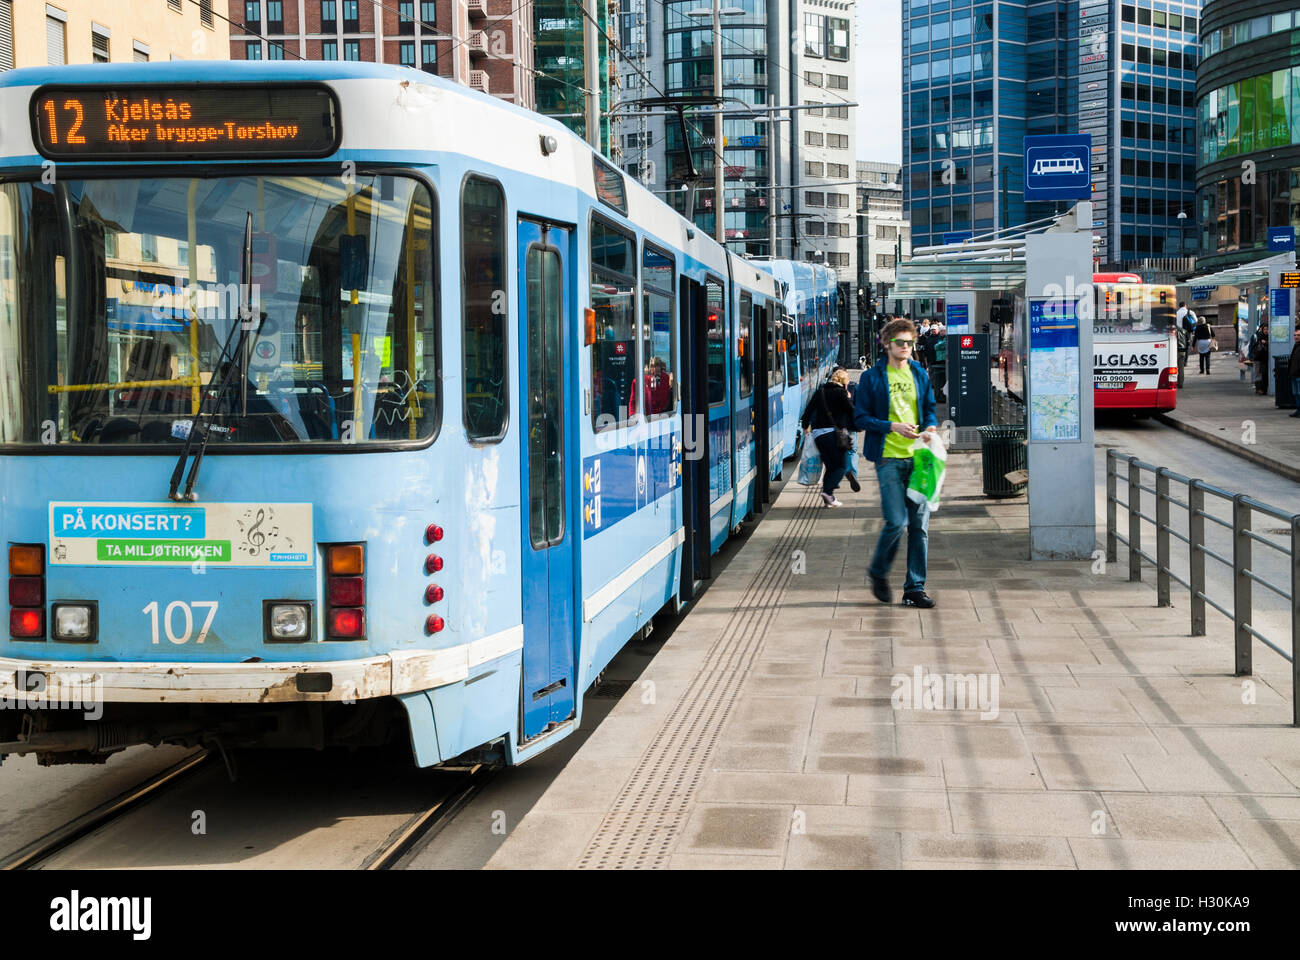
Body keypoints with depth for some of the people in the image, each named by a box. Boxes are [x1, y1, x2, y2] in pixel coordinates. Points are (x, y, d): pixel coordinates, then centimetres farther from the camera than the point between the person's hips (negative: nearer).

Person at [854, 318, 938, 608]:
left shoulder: (920, 375, 12)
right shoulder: (872, 377, 0)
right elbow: (861, 417, -2)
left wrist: (930, 427, -3)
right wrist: (893, 426, -15)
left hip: (917, 457, 4)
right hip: (888, 458, -4)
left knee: (920, 524, 2)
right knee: (897, 522, -11)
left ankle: (915, 588, 9)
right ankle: (878, 572, 16)